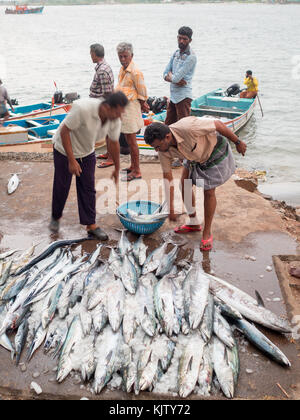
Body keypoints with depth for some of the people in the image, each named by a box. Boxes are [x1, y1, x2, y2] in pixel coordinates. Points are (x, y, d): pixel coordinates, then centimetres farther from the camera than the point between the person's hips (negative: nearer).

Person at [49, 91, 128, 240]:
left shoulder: (115, 120, -18)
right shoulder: (82, 108, -36)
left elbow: (113, 144, -1)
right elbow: (64, 131, -27)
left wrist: (117, 169, 9)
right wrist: (71, 160, -26)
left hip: (87, 152, 4)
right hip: (65, 149, -4)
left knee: (88, 188, 2)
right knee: (61, 187, 6)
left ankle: (91, 225, 10)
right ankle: (56, 217, 30)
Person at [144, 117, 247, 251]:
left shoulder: (188, 128, -41)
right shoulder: (163, 150, -19)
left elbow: (218, 124, -28)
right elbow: (167, 177, -11)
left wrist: (238, 142, -15)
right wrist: (170, 208, -8)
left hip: (215, 151, -6)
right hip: (195, 157, 6)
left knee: (209, 191, -7)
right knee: (184, 184, 3)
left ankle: (207, 234, 6)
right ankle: (194, 223, 23)